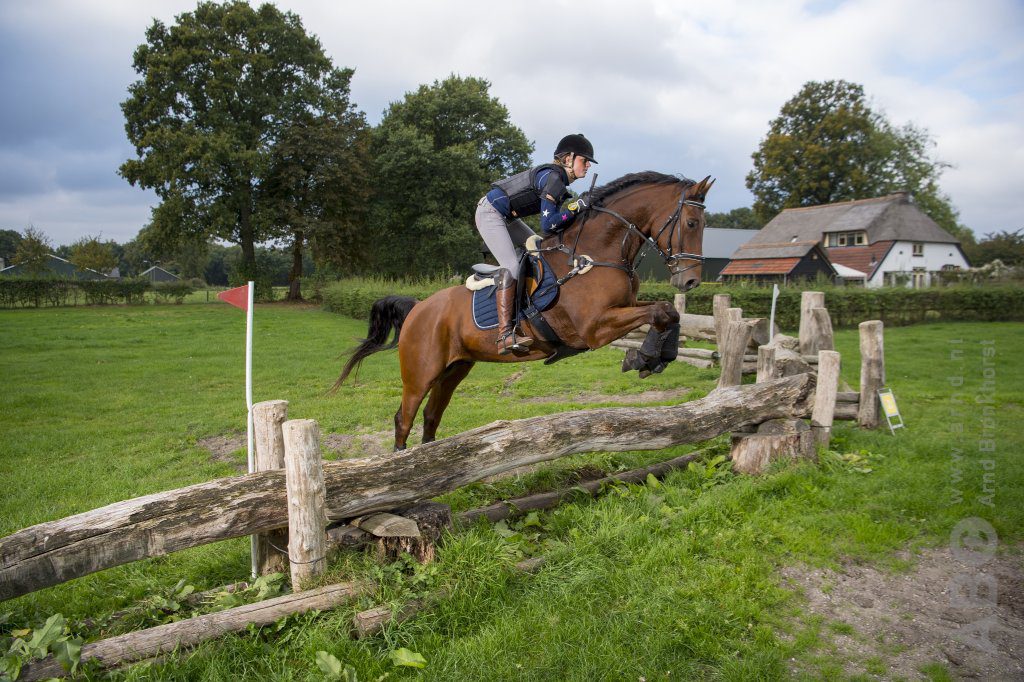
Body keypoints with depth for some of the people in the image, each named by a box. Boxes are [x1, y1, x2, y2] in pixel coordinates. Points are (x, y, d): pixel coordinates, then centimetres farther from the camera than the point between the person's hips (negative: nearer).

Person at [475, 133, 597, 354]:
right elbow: (548, 225, -24)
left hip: (506, 217, 11)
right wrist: (575, 207, -21)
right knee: (511, 266, -23)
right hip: (490, 213, -11)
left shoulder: (560, 180, 9)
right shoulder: (552, 178, -20)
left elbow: (554, 222, 9)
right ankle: (505, 334, -29)